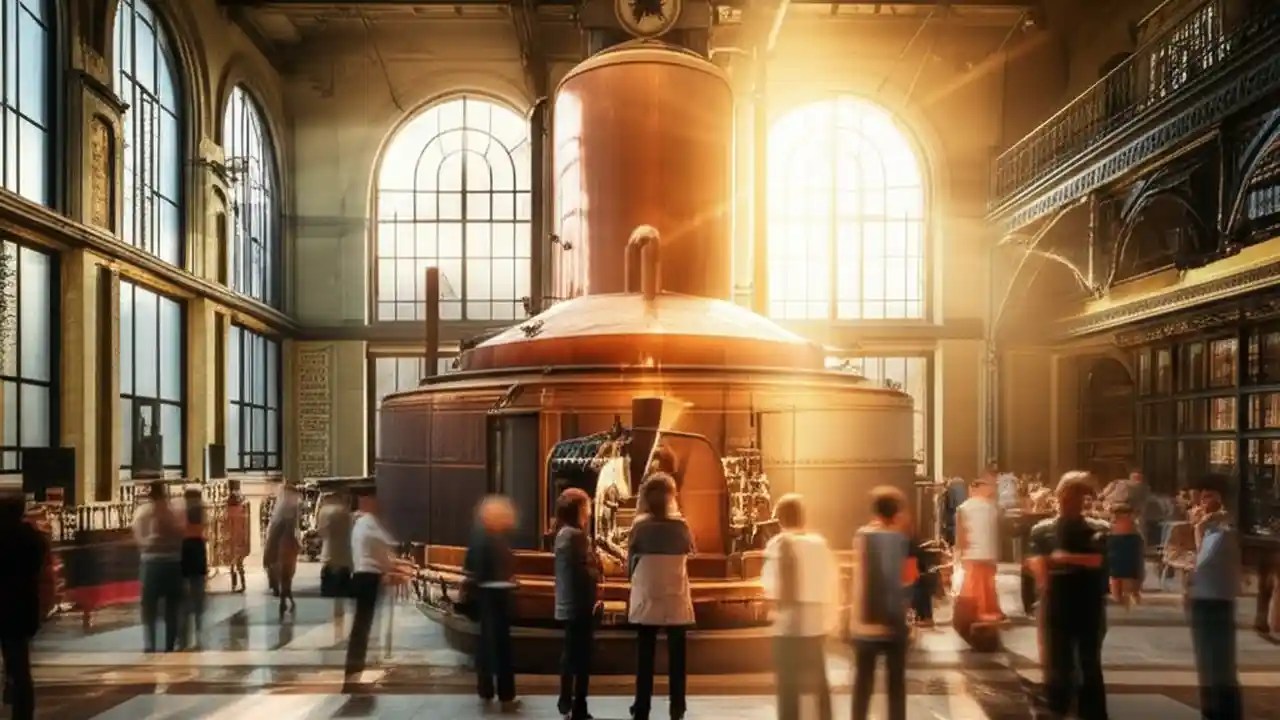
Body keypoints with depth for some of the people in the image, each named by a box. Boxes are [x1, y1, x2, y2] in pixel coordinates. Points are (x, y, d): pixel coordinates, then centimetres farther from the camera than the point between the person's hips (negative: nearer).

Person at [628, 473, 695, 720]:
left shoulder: (640, 525, -8)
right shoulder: (680, 525, -7)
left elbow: (630, 561, -2)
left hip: (646, 600, 0)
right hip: (675, 600, 0)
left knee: (644, 657, 8)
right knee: (676, 656, 10)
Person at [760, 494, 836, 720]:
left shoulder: (779, 543, -10)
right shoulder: (820, 542, 6)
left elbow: (774, 588, -16)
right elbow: (833, 582, 6)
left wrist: (777, 607, 2)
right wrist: (829, 616, 12)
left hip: (791, 623, -5)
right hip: (817, 621, 5)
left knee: (789, 685, 2)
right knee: (819, 681, 17)